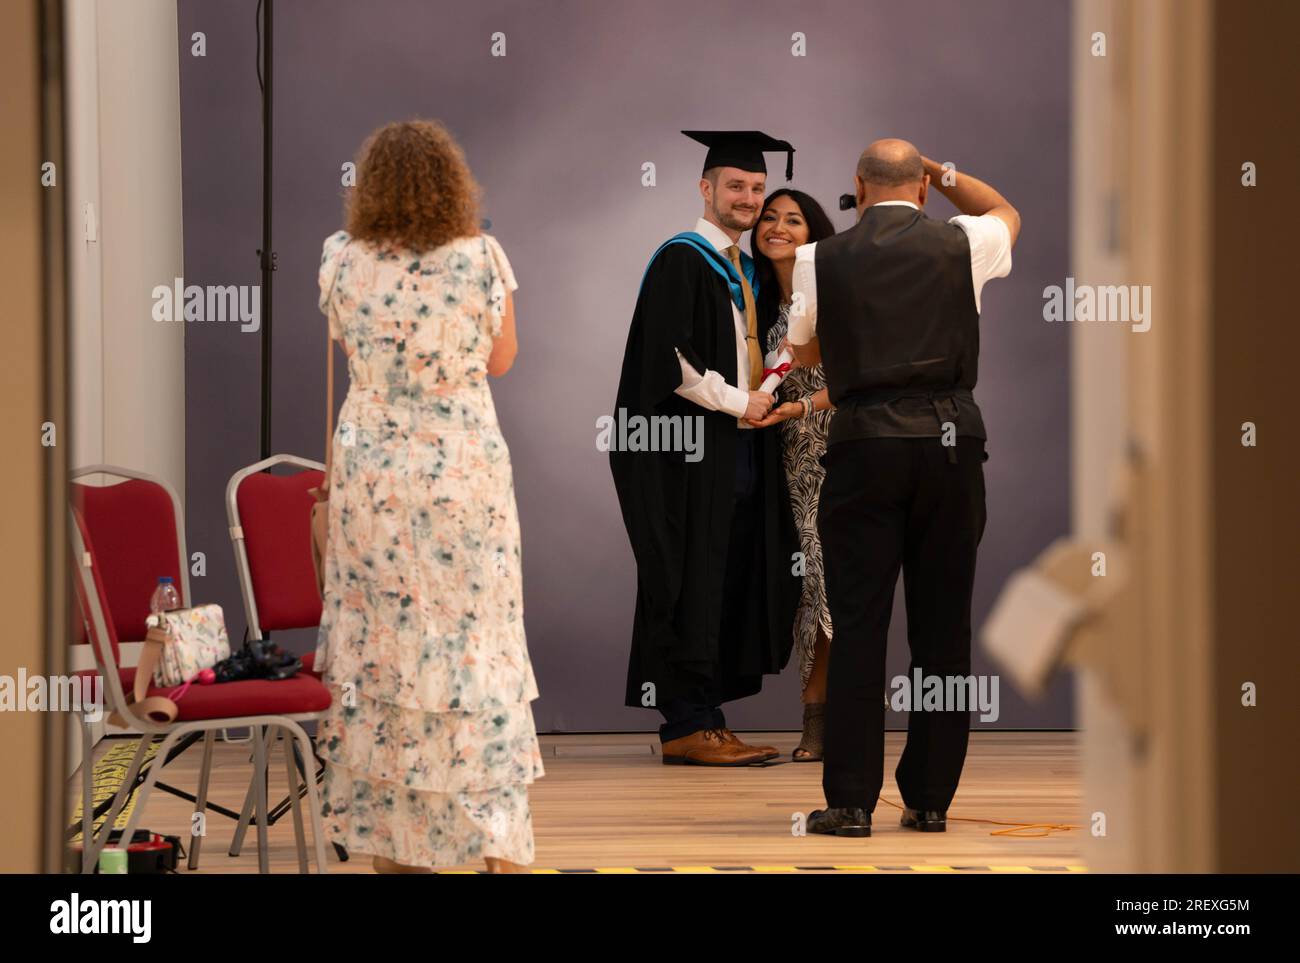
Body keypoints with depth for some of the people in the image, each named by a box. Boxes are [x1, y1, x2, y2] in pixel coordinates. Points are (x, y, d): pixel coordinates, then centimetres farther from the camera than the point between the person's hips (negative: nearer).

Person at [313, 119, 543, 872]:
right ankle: (499, 843, 3)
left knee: (380, 647, 9)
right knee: (477, 642, 4)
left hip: (370, 469, 2)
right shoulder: (481, 258, -10)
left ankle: (394, 840, 14)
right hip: (465, 468, -2)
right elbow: (501, 360, 3)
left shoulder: (341, 260, -5)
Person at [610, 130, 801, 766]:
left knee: (732, 585, 6)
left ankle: (705, 719, 9)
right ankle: (685, 726, -7)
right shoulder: (682, 260, -8)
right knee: (692, 585, -8)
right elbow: (668, 356, -17)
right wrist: (737, 402, -12)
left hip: (741, 444, 9)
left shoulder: (745, 269, 19)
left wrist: (765, 396, 7)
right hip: (691, 449, -9)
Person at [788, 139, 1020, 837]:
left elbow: (804, 351, 20)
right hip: (952, 439, 1)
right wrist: (937, 169, 33)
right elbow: (1006, 212, 30)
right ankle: (929, 799, 10)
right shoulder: (962, 244, 5)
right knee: (944, 625, 7)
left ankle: (850, 801, 0)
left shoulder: (820, 260, 3)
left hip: (864, 441, -1)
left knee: (857, 624, 2)